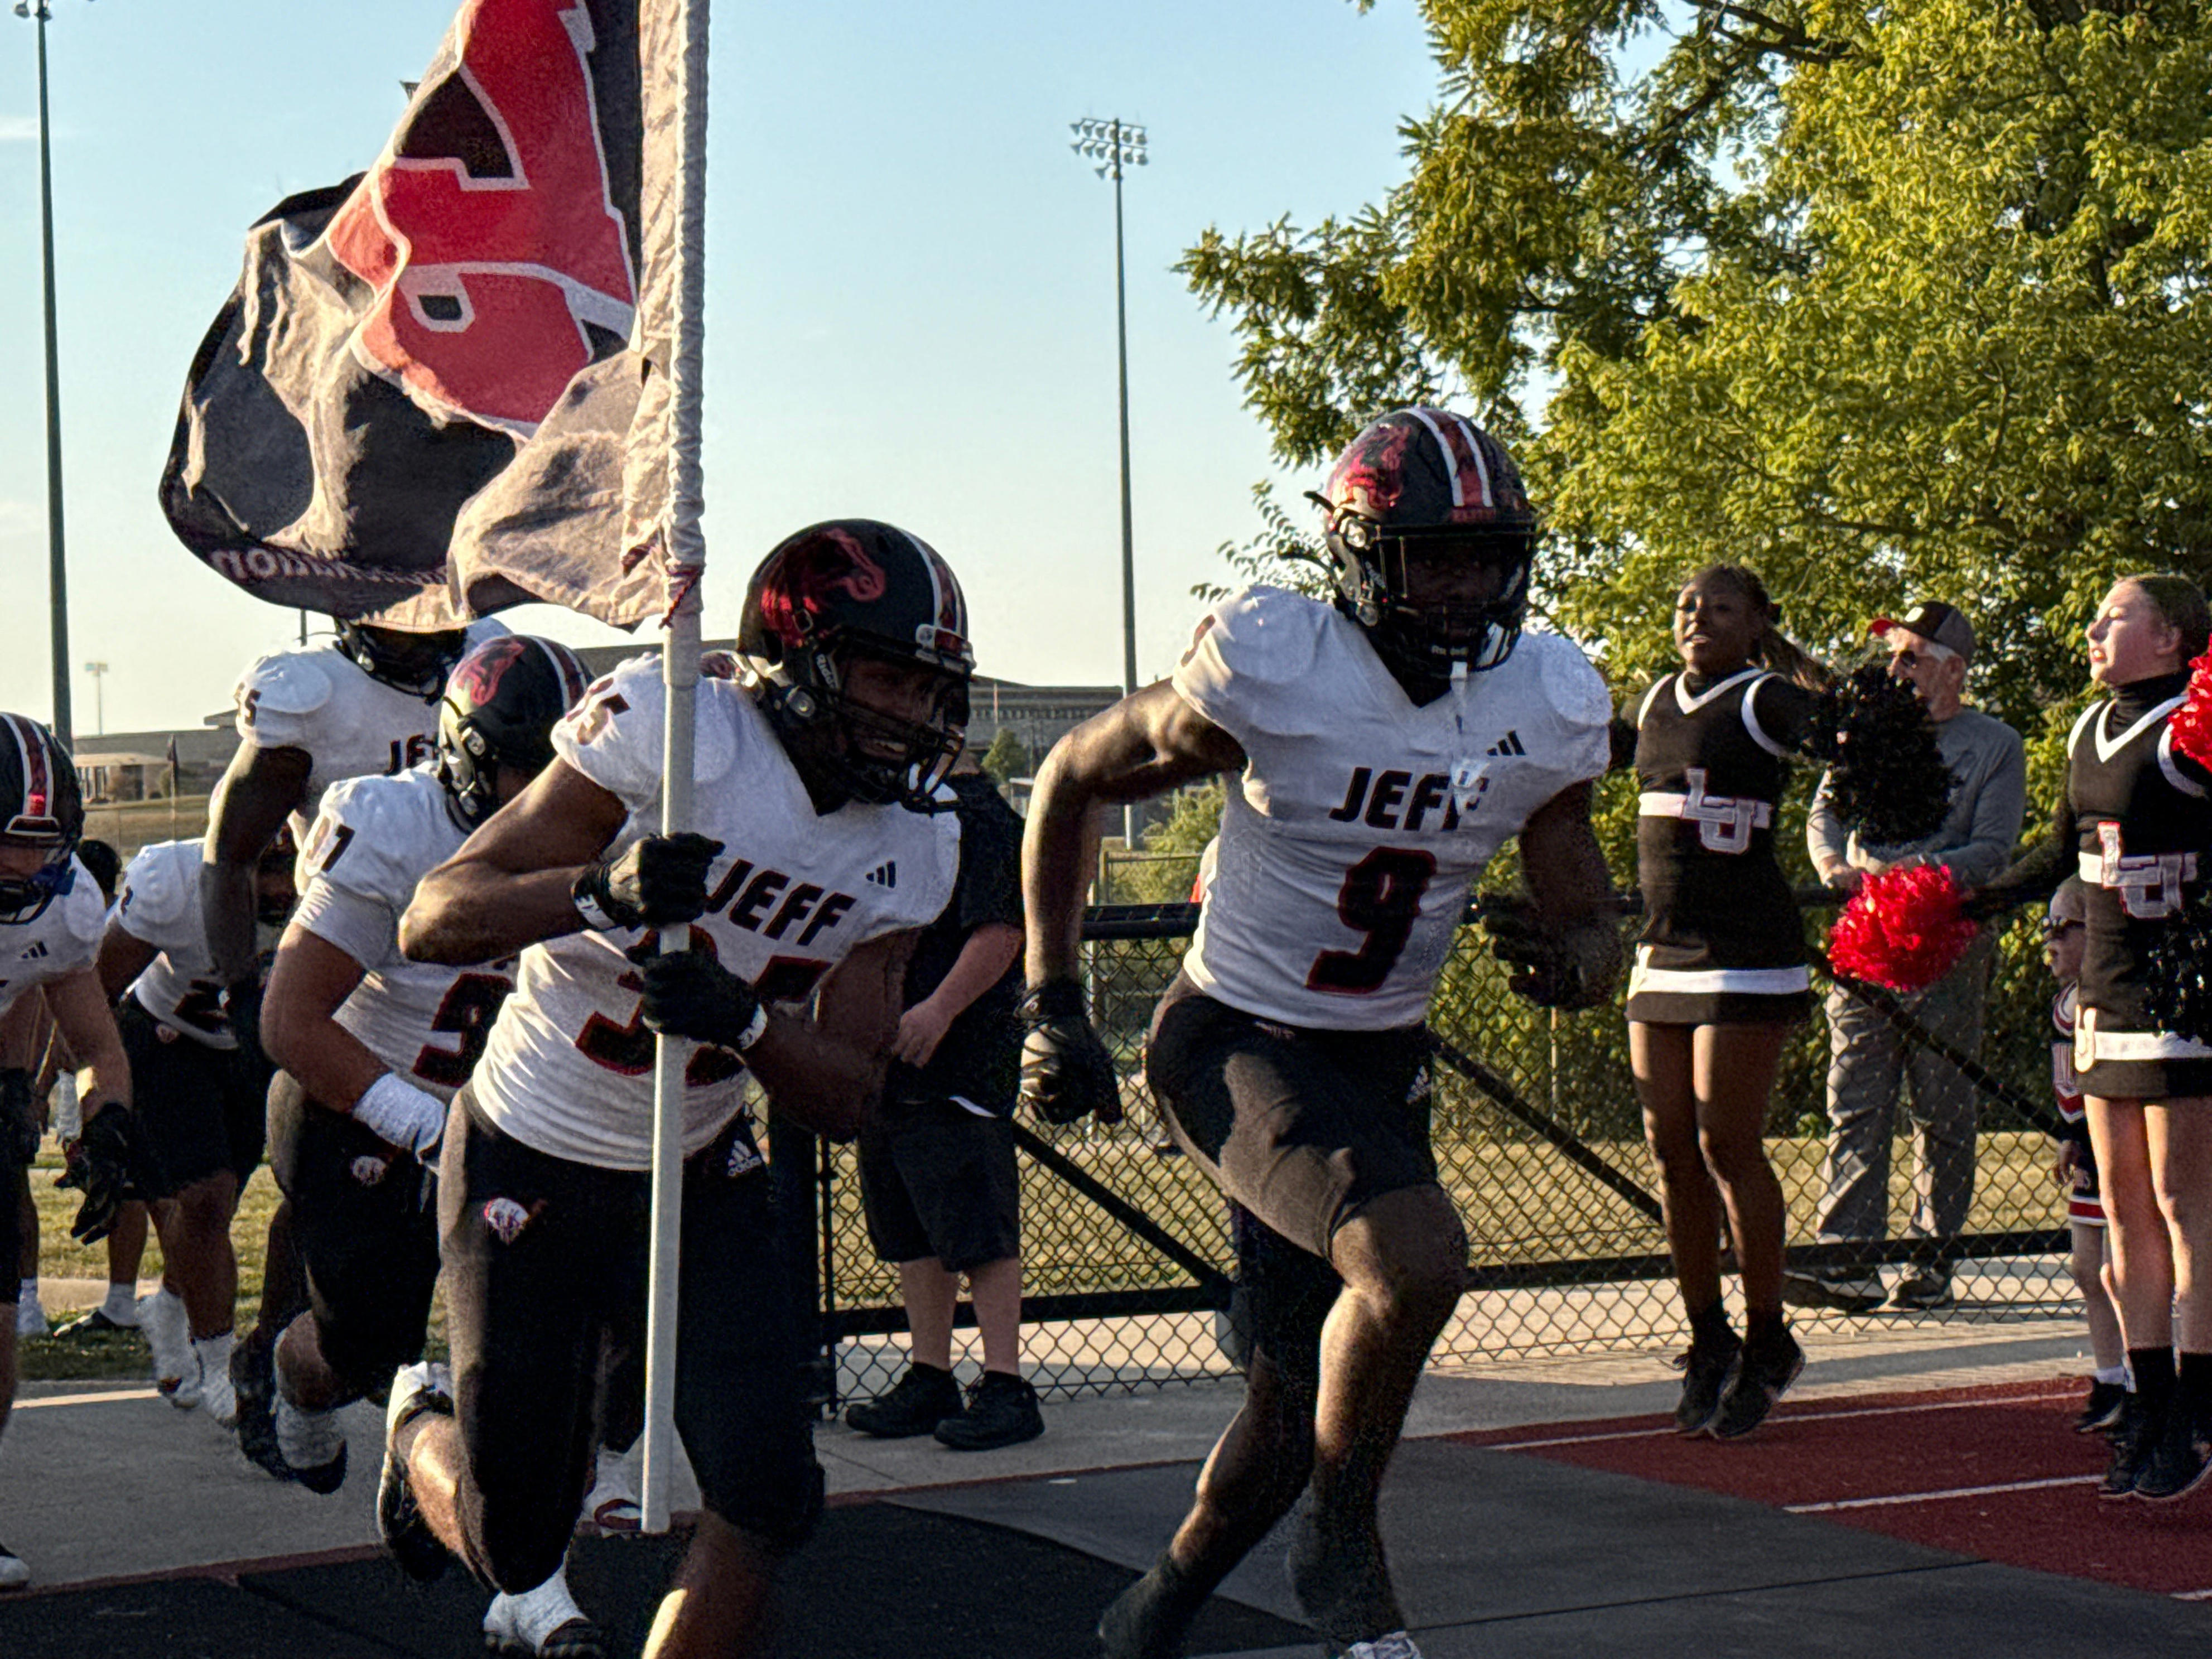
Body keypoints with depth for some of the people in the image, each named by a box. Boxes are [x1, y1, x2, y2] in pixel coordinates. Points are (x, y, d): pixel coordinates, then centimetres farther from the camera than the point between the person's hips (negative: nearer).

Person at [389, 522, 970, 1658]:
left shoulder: (907, 852, -5)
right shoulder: (670, 730, -22)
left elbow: (846, 1102, -8)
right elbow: (431, 923, -23)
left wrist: (742, 1020, -29)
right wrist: (603, 888, -42)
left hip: (696, 1178, 5)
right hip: (531, 1166, -4)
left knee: (766, 1499, -11)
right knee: (516, 1544, 3)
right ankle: (423, 1427, 38)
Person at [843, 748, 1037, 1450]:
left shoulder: (979, 814, -12)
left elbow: (1002, 932, -20)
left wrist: (940, 1009, -26)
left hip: (961, 1059, -10)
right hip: (890, 1058, 10)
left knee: (977, 1226, -6)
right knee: (910, 1231, 13)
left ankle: (1005, 1387, -1)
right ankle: (929, 1379, 21)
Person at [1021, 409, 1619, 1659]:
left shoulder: (1548, 708, -5)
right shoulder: (1270, 669, -18)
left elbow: (1589, 922, 2)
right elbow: (1074, 781, -4)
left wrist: (1574, 958, -24)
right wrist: (1054, 1009, -6)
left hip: (1383, 1062, 6)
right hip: (1239, 1041, -6)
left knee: (1306, 1396, 12)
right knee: (1414, 1258, -31)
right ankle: (1344, 1546, -7)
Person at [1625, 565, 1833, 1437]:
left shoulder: (1768, 702, -4)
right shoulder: (1657, 702, 15)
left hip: (1748, 955, -7)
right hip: (1662, 954, 7)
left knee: (1727, 1147, -7)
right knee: (1672, 1152, 5)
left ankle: (1766, 1343, 6)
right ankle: (1708, 1342, 15)